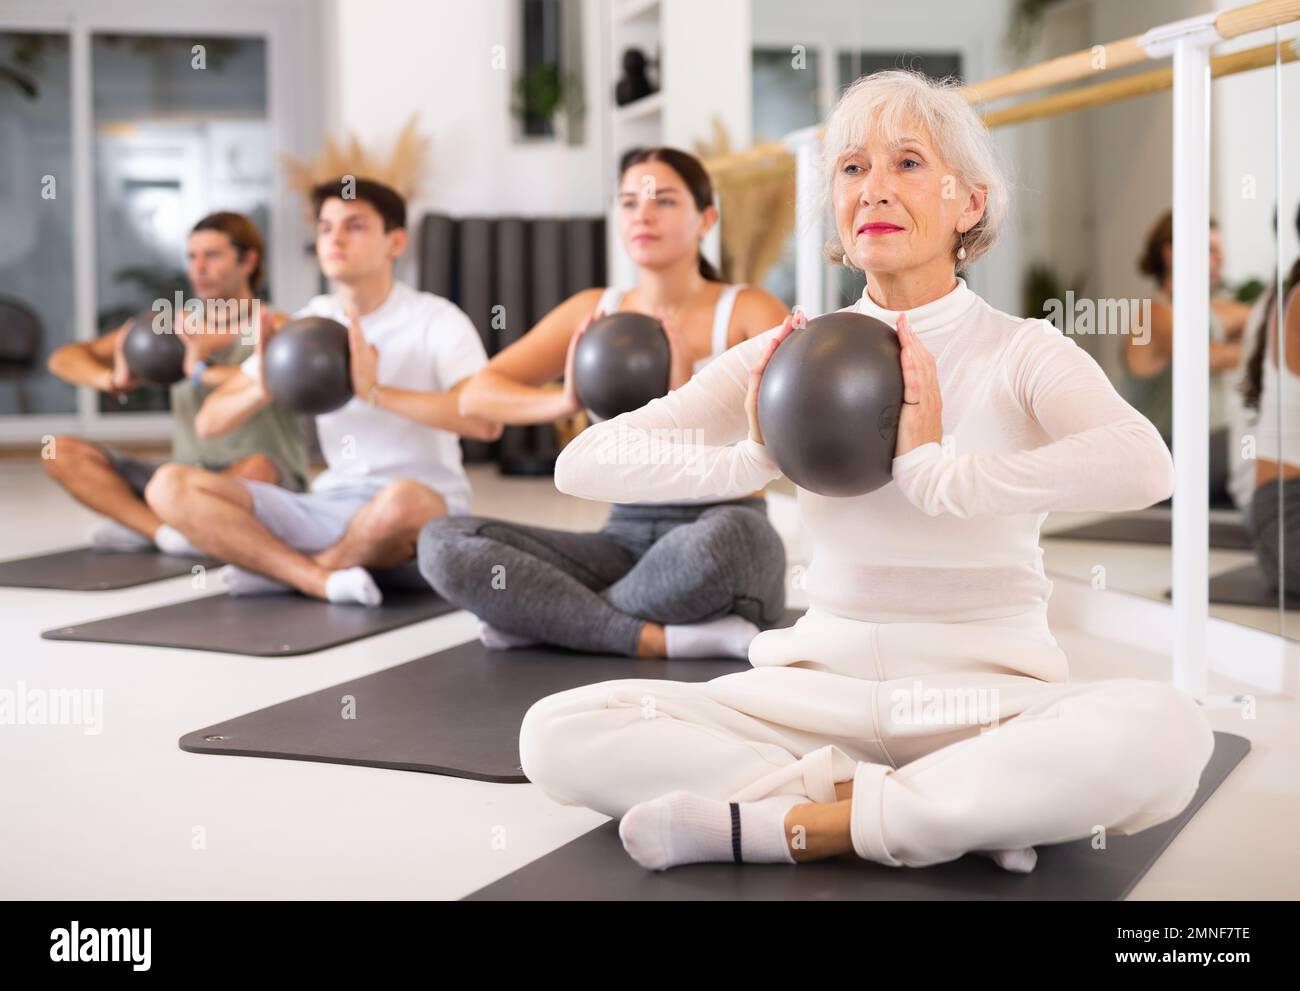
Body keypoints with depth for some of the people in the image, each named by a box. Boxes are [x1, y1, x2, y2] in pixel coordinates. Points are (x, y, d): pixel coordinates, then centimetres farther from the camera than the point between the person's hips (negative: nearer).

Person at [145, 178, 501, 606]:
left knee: (401, 499, -42)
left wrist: (377, 391, -29)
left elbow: (487, 422, -24)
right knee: (170, 486, -13)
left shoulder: (437, 321, -7)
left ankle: (281, 570, -12)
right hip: (330, 505, 5)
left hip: (424, 508, -4)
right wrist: (263, 389, -16)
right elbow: (209, 421, 6)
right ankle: (326, 581, -24)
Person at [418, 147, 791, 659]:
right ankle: (661, 640, -26)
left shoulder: (750, 312, -2)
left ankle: (541, 615, -17)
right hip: (625, 541, 4)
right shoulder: (593, 310, 8)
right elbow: (475, 395, 0)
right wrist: (565, 401, -19)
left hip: (727, 537, -3)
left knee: (723, 539, -42)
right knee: (443, 541, -19)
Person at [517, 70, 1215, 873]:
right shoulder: (790, 355, 4)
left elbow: (1145, 467, -27)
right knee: (558, 734, -19)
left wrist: (937, 472, -27)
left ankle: (796, 824, -23)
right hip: (822, 686, 3)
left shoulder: (1021, 351, -4)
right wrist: (755, 460, -19)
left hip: (985, 697, -2)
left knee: (1166, 733, -34)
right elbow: (583, 466, -6)